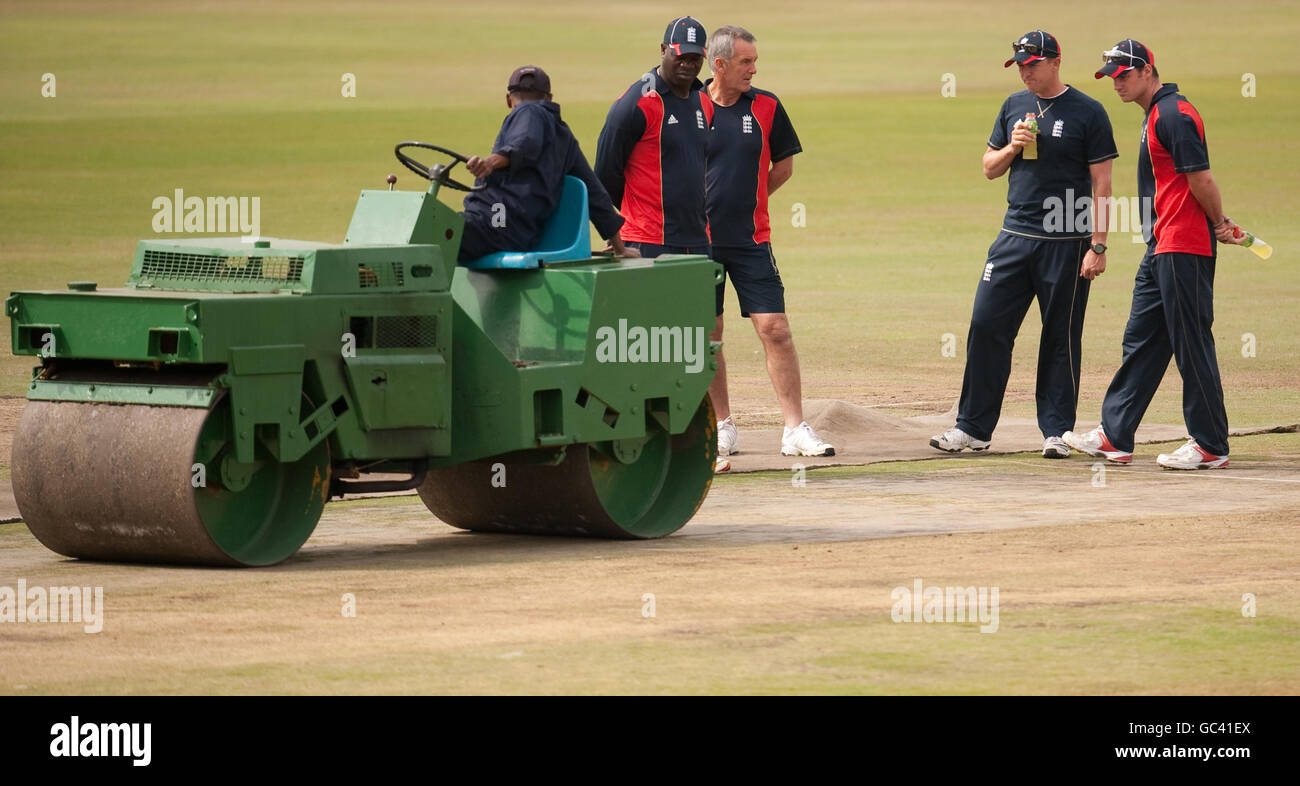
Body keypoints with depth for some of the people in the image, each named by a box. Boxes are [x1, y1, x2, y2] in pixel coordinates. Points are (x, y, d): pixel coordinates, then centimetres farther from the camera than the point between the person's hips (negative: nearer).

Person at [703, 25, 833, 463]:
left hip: (751, 241, 1)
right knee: (707, 336, 5)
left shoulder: (766, 107, 2)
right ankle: (722, 427, 17)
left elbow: (783, 166, 14)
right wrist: (703, 209, 0)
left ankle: (795, 429, -6)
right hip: (700, 240, -1)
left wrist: (746, 200, 8)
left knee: (774, 329, -7)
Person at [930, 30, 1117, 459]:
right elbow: (989, 168, 19)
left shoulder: (1088, 113, -4)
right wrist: (1012, 147, -3)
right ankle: (973, 427, 6)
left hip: (1066, 245, -5)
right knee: (986, 326, 0)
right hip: (1015, 238, 5)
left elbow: (1101, 185, -6)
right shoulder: (1014, 107, 12)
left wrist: (1098, 245, -12)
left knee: (1061, 338, 2)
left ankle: (1056, 431, 9)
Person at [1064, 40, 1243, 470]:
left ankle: (1211, 446, -1)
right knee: (1141, 340, 12)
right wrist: (1219, 224, 11)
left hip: (1184, 250, -11)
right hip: (1161, 251, 11)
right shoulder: (1155, 115, 19)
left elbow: (1201, 180, -17)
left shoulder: (1173, 115, -14)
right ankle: (1114, 437, 17)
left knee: (1191, 345, -6)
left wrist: (1217, 226, -4)